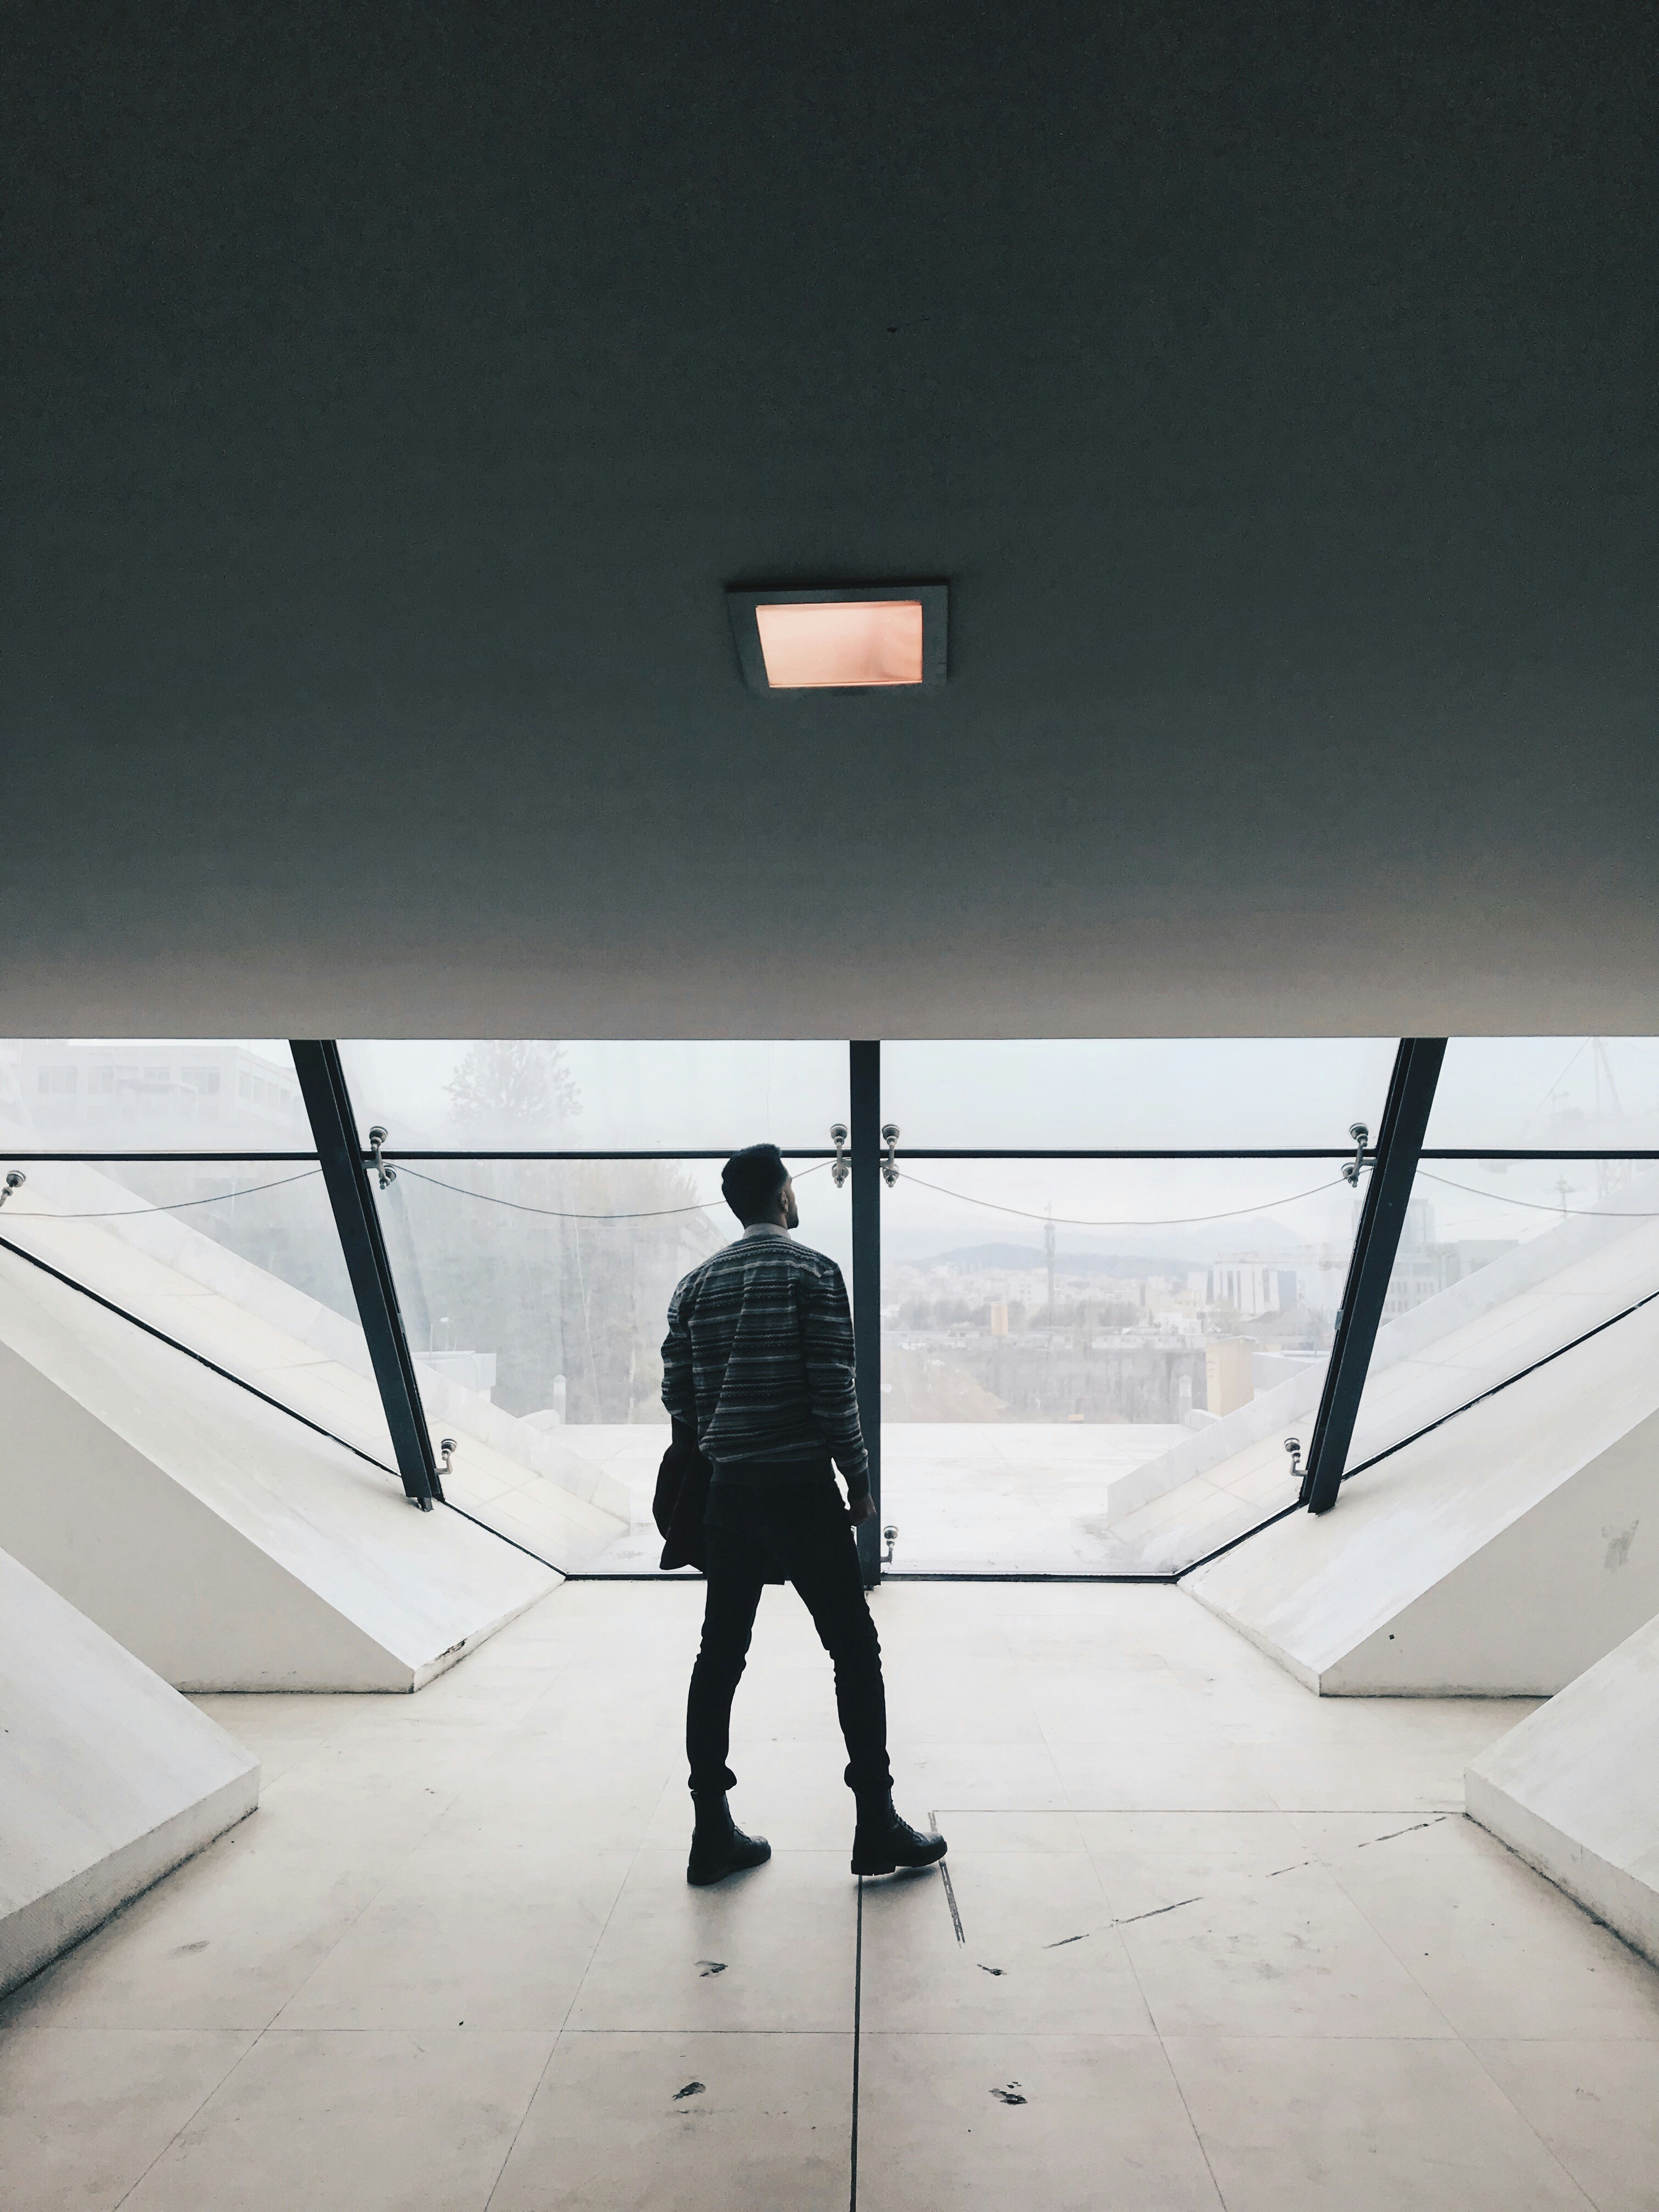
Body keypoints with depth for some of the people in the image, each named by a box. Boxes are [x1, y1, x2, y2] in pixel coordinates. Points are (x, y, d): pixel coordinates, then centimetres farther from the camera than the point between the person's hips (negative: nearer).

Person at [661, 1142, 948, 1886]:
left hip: (726, 1491, 5)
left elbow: (676, 1395, 9)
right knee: (854, 1650, 5)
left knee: (720, 1655, 10)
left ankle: (712, 1832, 15)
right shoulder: (813, 1271, -7)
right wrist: (860, 1479, -3)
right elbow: (833, 1389, -12)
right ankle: (876, 1826, 9)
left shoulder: (696, 1284, 9)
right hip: (801, 1489, -5)